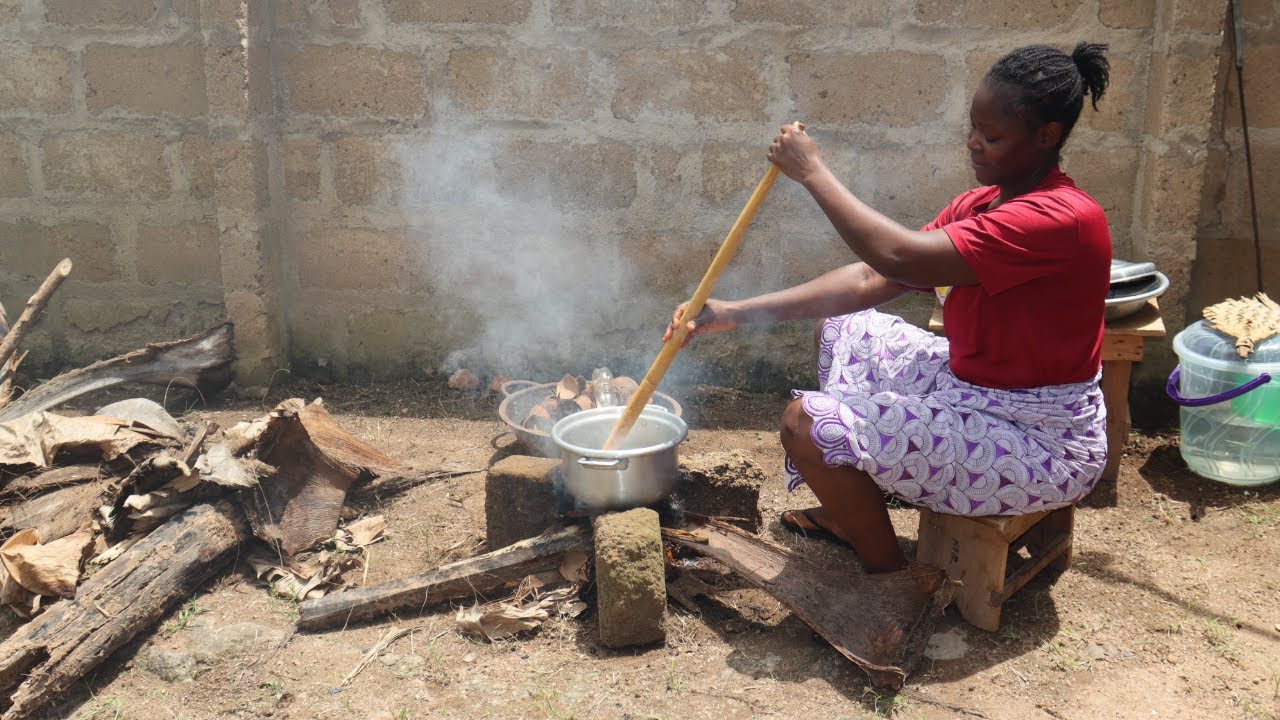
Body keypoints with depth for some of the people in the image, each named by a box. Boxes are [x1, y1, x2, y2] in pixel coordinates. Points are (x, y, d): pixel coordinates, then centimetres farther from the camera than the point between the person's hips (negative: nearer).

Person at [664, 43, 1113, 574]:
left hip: (1044, 448, -9)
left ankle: (890, 574, 6)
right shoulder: (981, 205, 4)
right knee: (844, 331, 16)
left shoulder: (1061, 218, -25)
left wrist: (812, 171, -21)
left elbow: (899, 257, -35)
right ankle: (849, 514, 27)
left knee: (809, 424, -16)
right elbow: (871, 280, -1)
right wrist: (737, 313, -7)